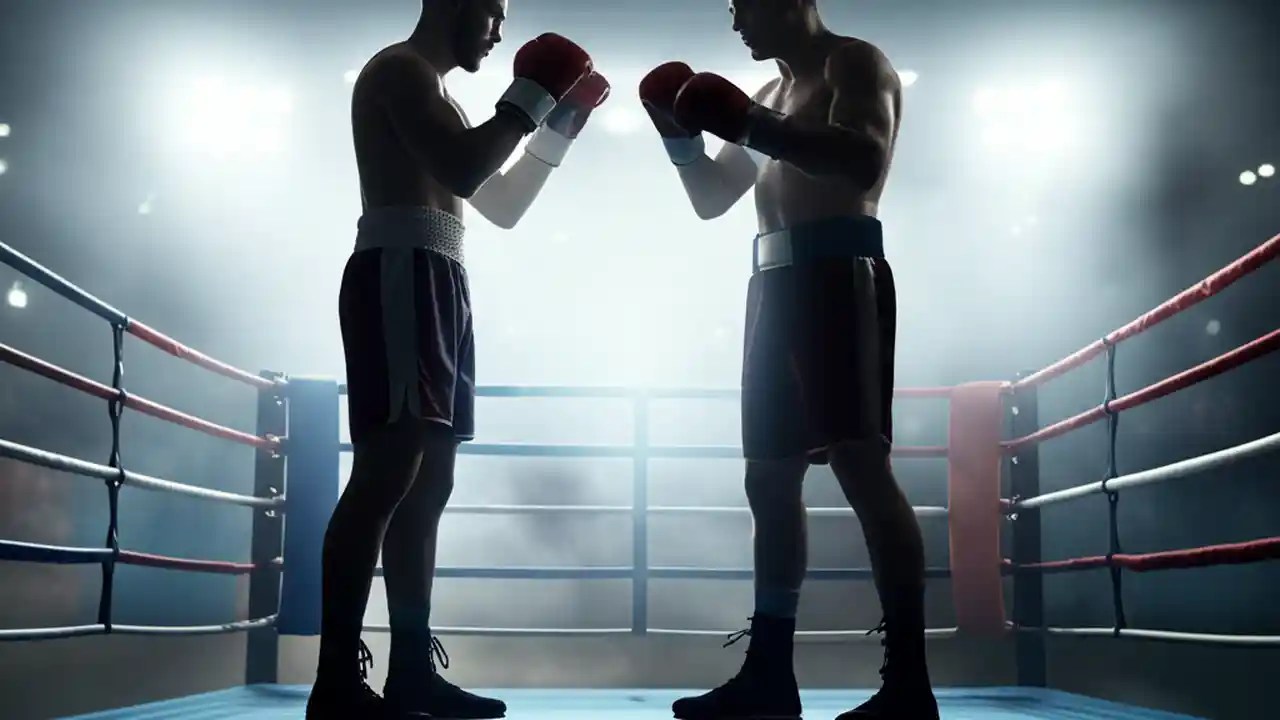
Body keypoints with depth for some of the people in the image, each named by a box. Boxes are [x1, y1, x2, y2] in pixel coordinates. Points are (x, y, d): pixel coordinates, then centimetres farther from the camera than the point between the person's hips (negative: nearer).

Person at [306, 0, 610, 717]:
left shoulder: (436, 93, 29)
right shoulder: (400, 69, -1)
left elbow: (503, 206, 31)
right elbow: (462, 172, -16)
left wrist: (559, 128, 27)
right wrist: (527, 100, -4)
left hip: (438, 282, 11)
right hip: (402, 273, -11)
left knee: (429, 482, 5)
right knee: (389, 471, -19)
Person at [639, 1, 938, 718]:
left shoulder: (855, 63, 3)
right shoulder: (770, 95, 27)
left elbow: (864, 162, -16)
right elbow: (711, 200, 27)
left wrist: (754, 126, -18)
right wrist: (681, 135, 11)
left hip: (838, 274, -9)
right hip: (778, 283, 9)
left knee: (861, 464, -17)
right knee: (770, 477, 5)